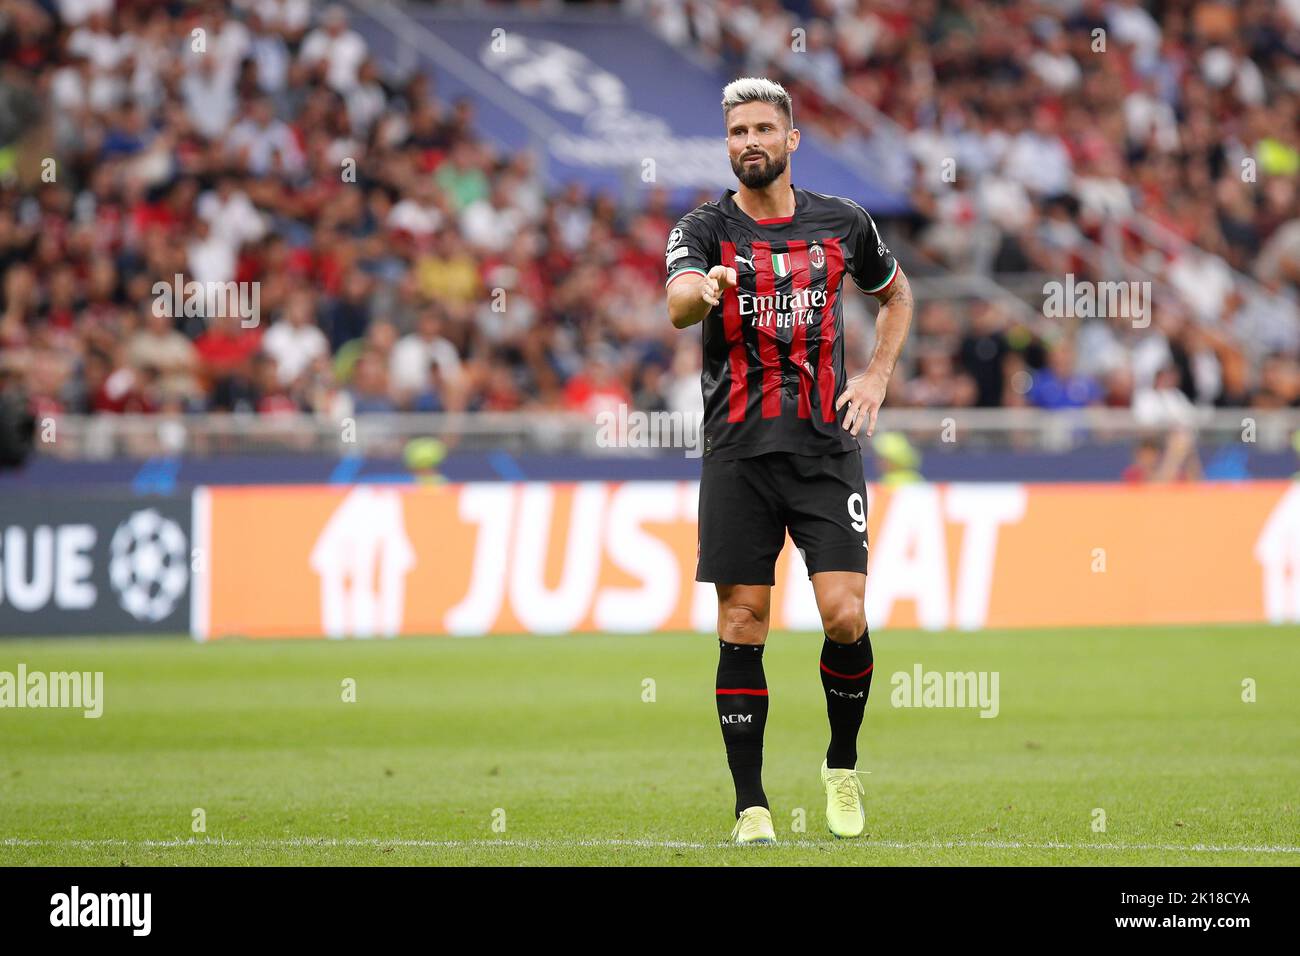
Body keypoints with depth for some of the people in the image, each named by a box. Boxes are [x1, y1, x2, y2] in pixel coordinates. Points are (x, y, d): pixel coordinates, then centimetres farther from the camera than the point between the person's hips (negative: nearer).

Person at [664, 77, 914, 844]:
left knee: (845, 614, -10)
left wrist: (878, 378, 11)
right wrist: (705, 287, -44)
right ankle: (751, 803, 4)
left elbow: (897, 294, 26)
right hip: (738, 450, -1)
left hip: (826, 444, 1)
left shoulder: (843, 224, 8)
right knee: (742, 623, -3)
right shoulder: (706, 229, 0)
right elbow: (678, 305, -21)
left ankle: (843, 765, 15)